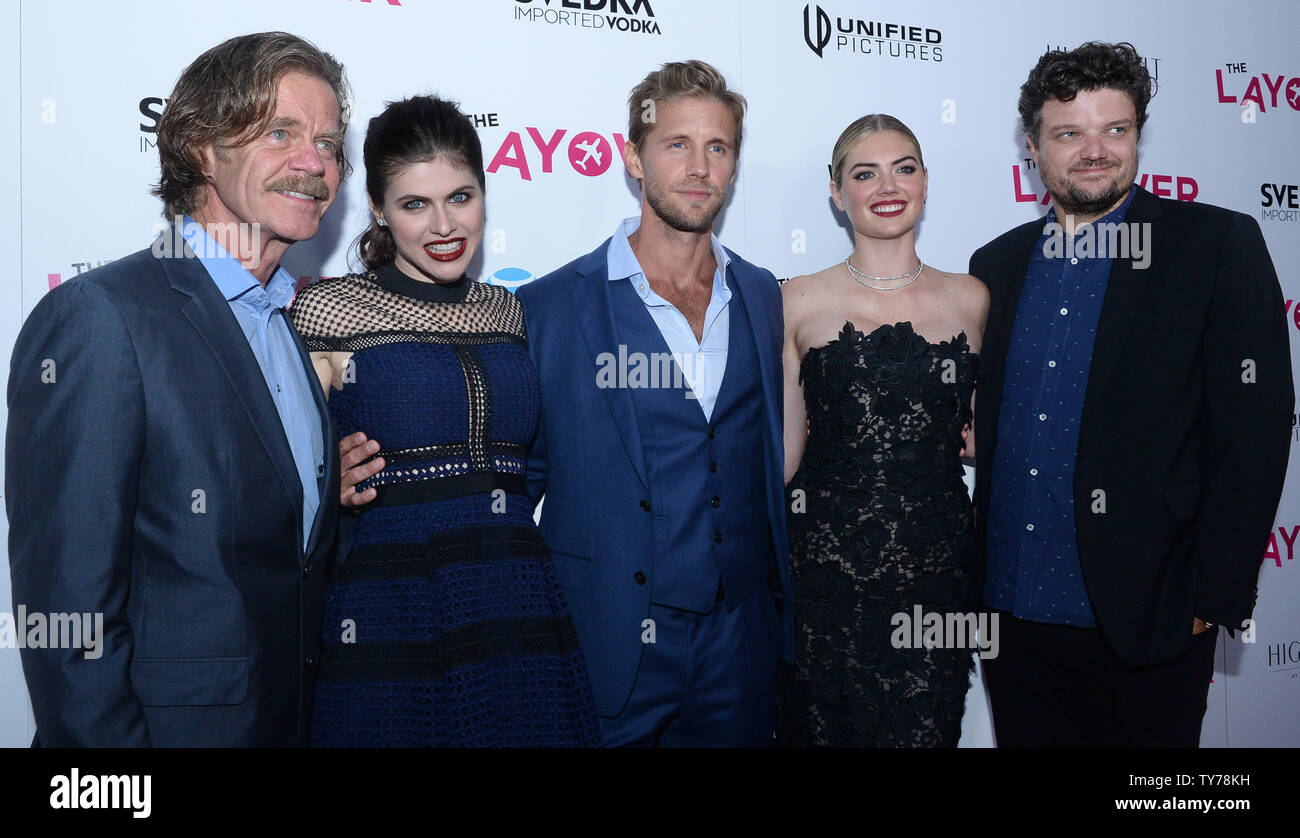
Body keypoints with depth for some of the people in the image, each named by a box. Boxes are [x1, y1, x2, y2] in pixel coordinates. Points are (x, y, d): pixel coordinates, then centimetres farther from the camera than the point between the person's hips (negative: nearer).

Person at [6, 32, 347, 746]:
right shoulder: (96, 317, -17)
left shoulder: (304, 325, 8)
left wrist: (336, 493, 0)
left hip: (301, 720, 8)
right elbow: (69, 610, -20)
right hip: (175, 721, -7)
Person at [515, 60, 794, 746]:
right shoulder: (550, 308, -8)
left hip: (742, 638, 4)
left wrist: (779, 605, 13)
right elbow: (519, 475, -2)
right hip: (611, 641, -4)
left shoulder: (762, 297, 5)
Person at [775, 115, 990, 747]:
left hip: (935, 568, 2)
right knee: (823, 725, 7)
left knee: (927, 729, 8)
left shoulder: (970, 300, 7)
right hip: (825, 562, -2)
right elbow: (783, 456, 2)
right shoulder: (800, 304, 0)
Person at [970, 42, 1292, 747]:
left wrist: (1213, 596, -11)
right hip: (1010, 610, 4)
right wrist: (974, 570, 5)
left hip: (1146, 617, -3)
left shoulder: (1220, 246, -4)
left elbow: (1254, 428, -8)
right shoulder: (996, 264, 9)